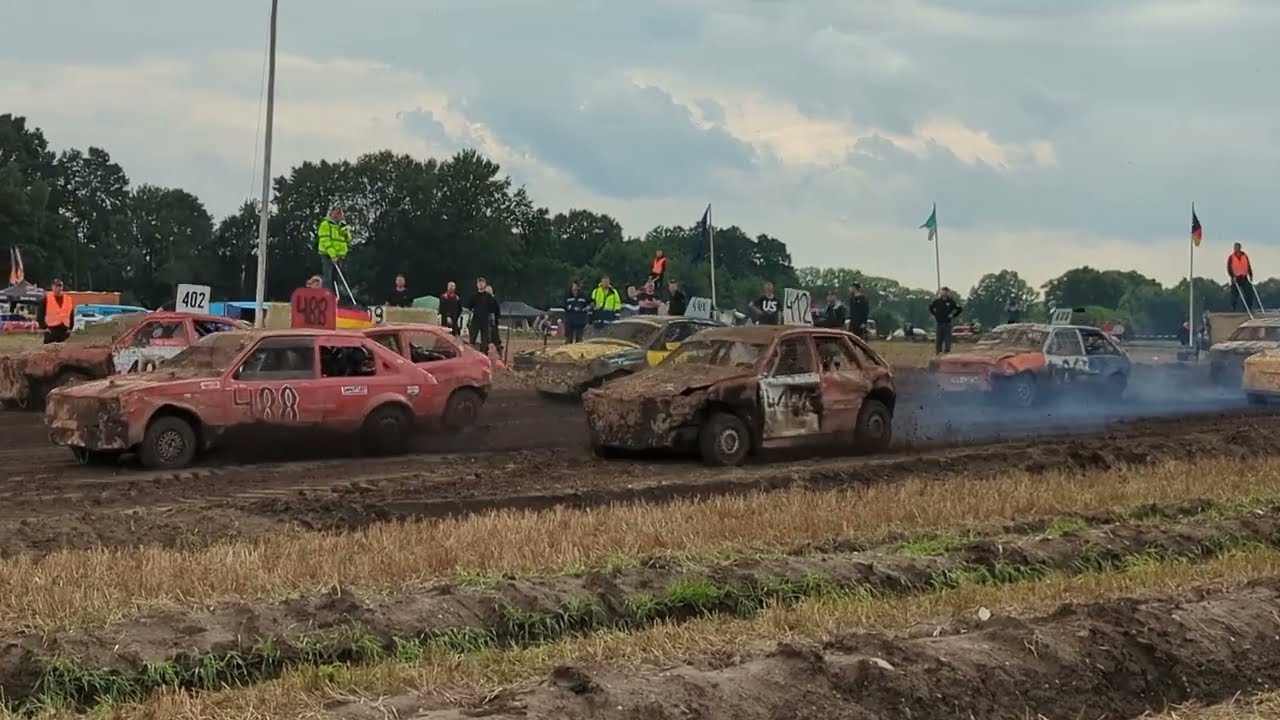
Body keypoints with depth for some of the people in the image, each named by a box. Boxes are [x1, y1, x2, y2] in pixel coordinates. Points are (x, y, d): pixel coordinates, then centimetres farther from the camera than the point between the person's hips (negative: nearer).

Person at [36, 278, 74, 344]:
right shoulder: (46, 298, 0)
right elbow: (40, 314, 0)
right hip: (51, 330, -4)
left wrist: (70, 328, 8)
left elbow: (71, 315, 17)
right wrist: (44, 327, -8)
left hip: (64, 330, 4)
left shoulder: (68, 299, 11)